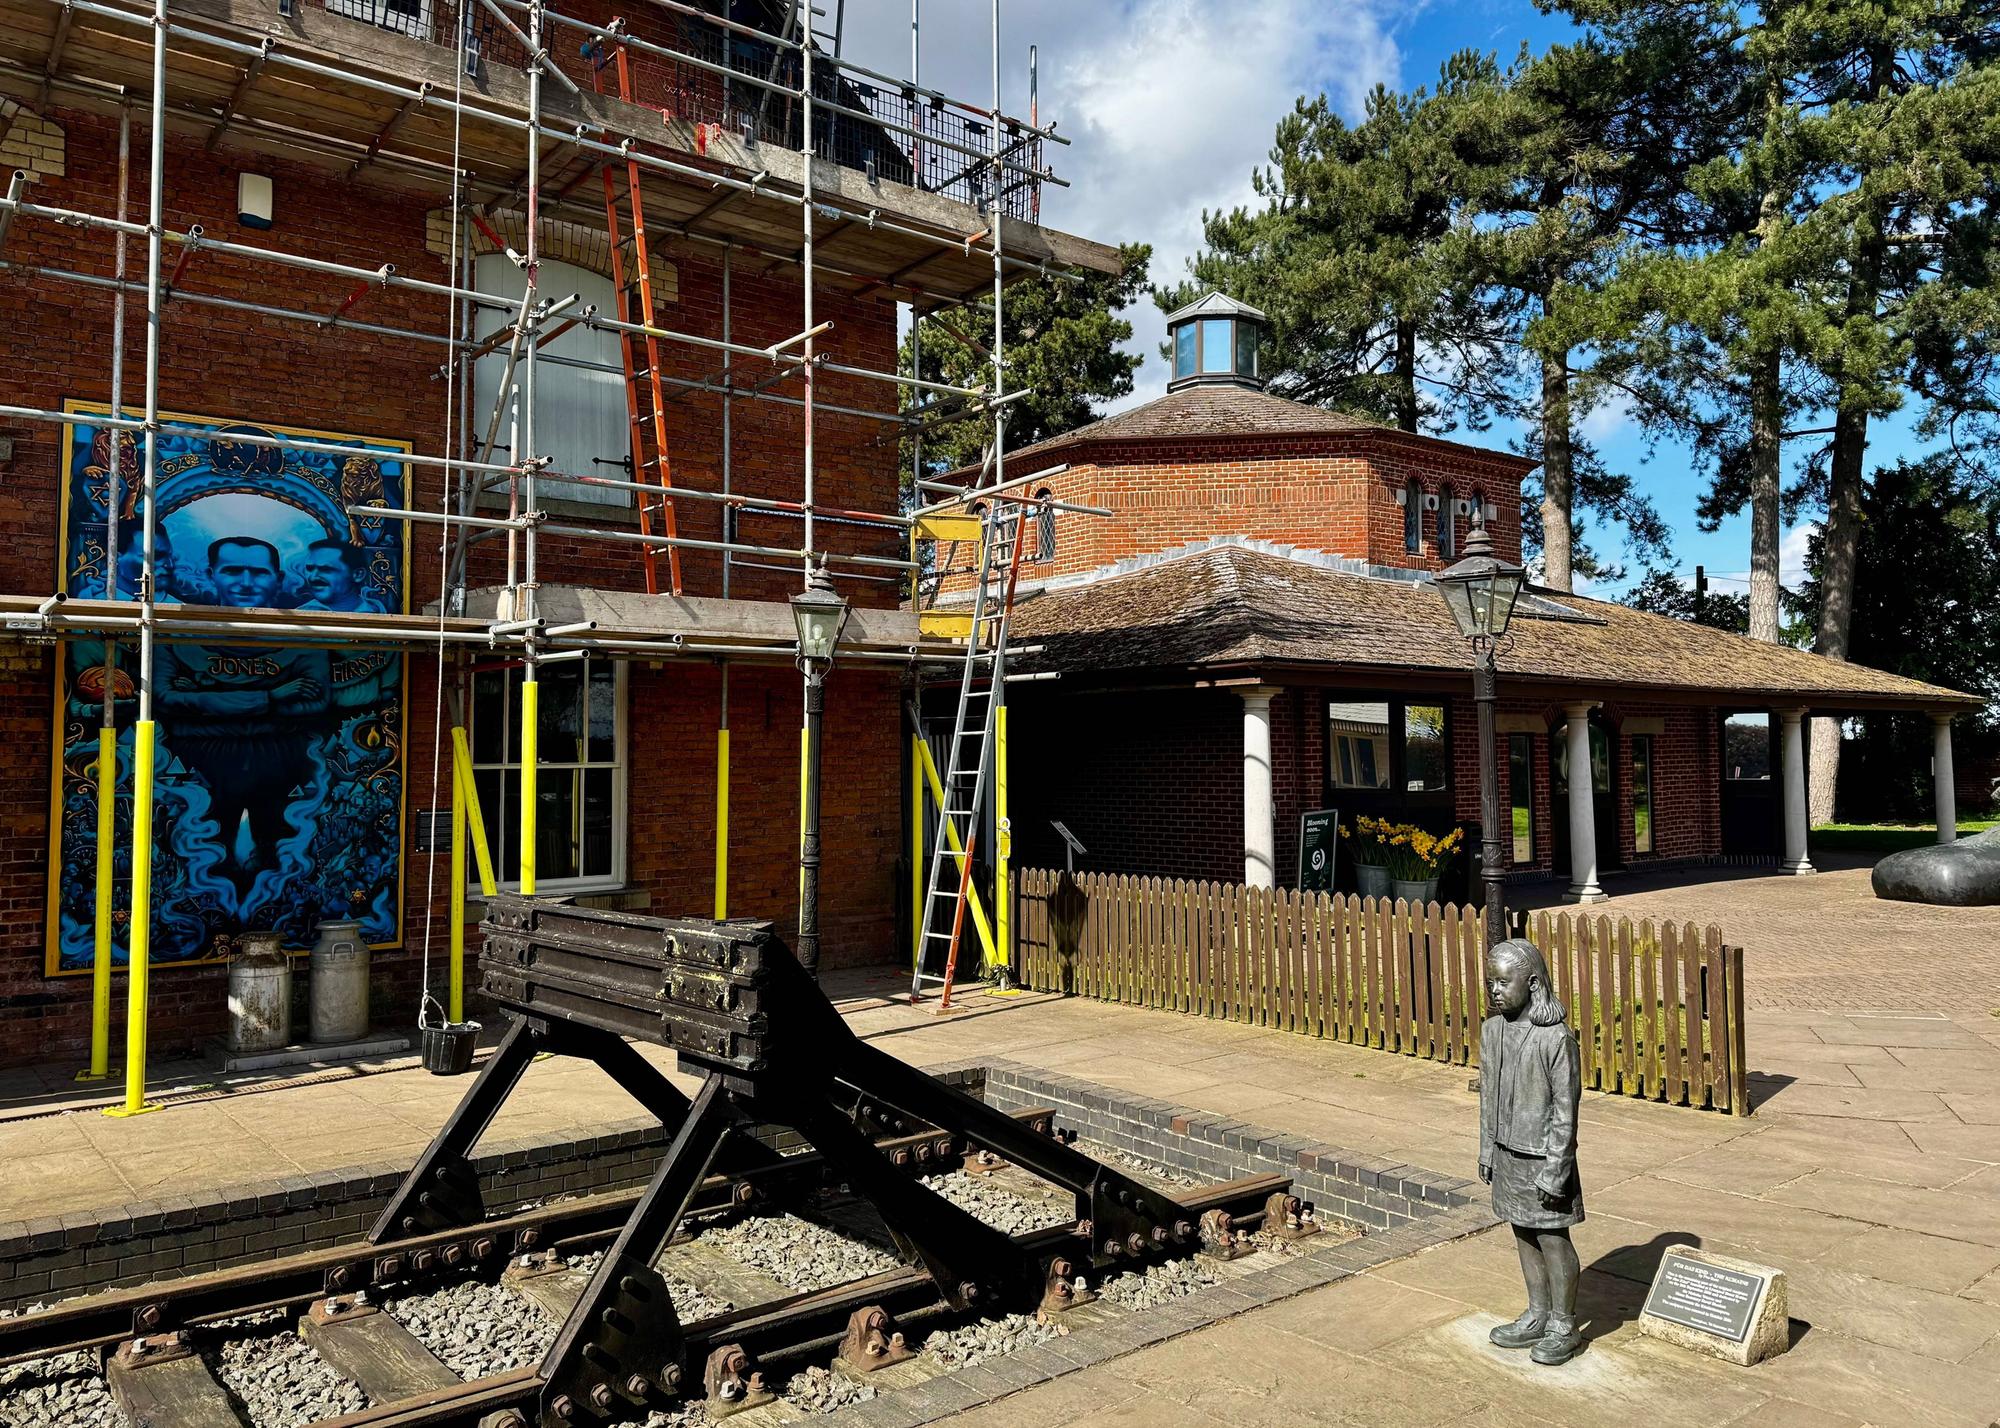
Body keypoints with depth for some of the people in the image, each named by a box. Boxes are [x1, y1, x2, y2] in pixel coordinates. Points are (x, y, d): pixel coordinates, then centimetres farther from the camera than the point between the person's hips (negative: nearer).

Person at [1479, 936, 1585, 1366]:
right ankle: (1537, 1317, 32)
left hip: (1543, 1154, -7)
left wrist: (1554, 1170, -16)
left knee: (1553, 1239, 5)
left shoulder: (1556, 1037, -20)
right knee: (1524, 1235, 17)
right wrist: (1487, 1150, 12)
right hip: (1508, 1152, 7)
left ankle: (1563, 1327, 22)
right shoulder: (1493, 1029, 0)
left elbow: (1565, 1108, -17)